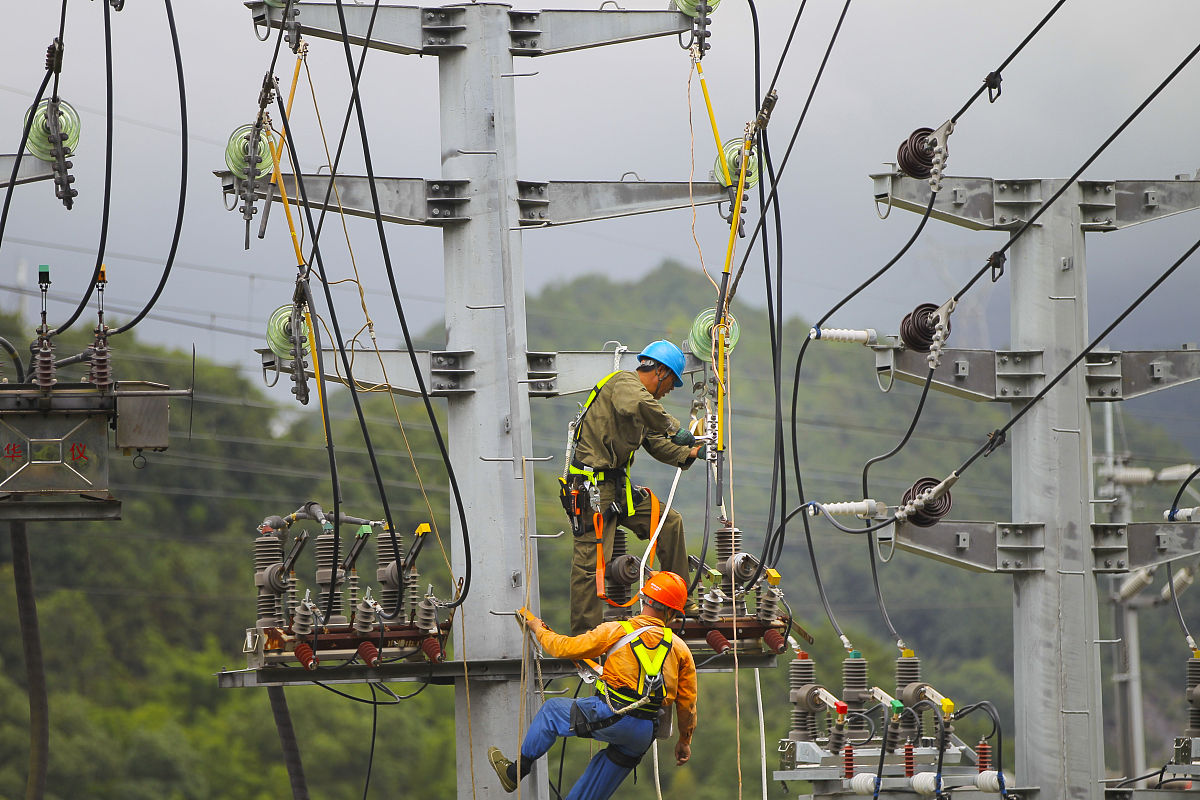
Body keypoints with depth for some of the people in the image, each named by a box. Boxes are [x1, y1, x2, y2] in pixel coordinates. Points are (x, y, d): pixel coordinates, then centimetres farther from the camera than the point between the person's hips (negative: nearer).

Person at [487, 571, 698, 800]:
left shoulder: (616, 632, -7)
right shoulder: (680, 648, 4)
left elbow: (566, 648, 1)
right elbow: (687, 703, 9)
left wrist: (538, 629, 20)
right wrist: (684, 740, 24)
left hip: (612, 718, -4)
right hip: (645, 735, 4)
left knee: (552, 710, 20)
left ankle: (515, 772, 28)